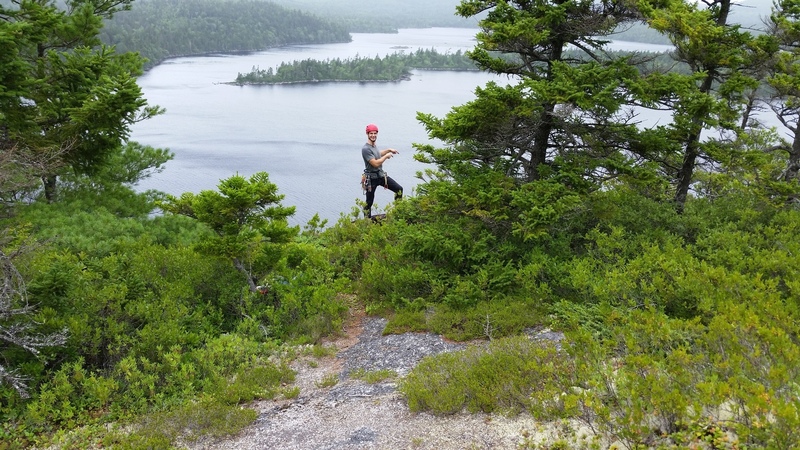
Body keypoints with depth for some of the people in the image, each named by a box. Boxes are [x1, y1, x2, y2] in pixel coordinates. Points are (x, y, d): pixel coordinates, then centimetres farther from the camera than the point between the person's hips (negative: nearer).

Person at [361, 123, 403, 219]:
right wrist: (386, 156, -14)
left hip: (381, 175, 8)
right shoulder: (365, 149, -21)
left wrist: (389, 150, 26)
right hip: (372, 178, -8)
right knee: (369, 202, 0)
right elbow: (376, 163, -26)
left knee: (399, 189, 2)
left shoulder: (373, 145, 9)